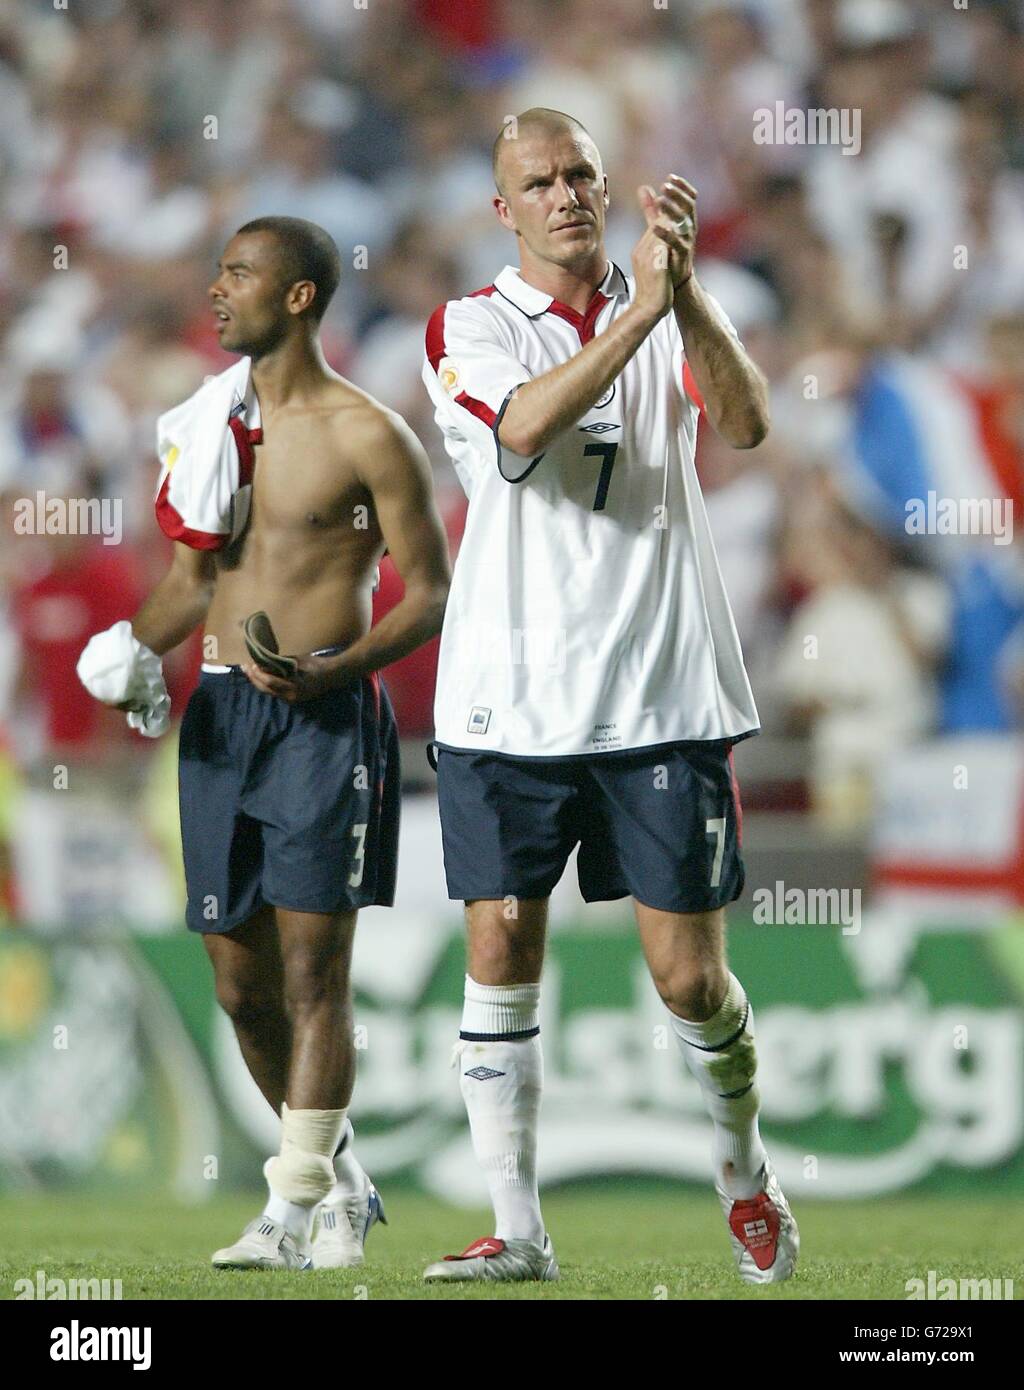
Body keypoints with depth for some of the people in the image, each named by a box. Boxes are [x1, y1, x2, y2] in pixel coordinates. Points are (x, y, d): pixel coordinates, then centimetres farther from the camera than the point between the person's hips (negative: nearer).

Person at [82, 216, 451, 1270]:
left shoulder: (366, 435, -6)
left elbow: (430, 592, -5)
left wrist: (331, 669, -19)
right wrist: (131, 653, 2)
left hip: (325, 715, -7)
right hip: (223, 711, 7)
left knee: (313, 968, -9)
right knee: (240, 981, 8)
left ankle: (293, 1211, -7)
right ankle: (342, 1183, 24)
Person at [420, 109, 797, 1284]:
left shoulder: (669, 311, 7)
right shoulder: (470, 327, 2)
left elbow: (745, 425, -12)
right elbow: (525, 425, -19)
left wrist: (685, 289, -25)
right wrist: (640, 309, -27)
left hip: (660, 698, 0)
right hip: (508, 699, 0)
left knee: (689, 974, 0)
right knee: (501, 953, -2)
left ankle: (744, 1172, 25)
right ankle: (518, 1229, 7)